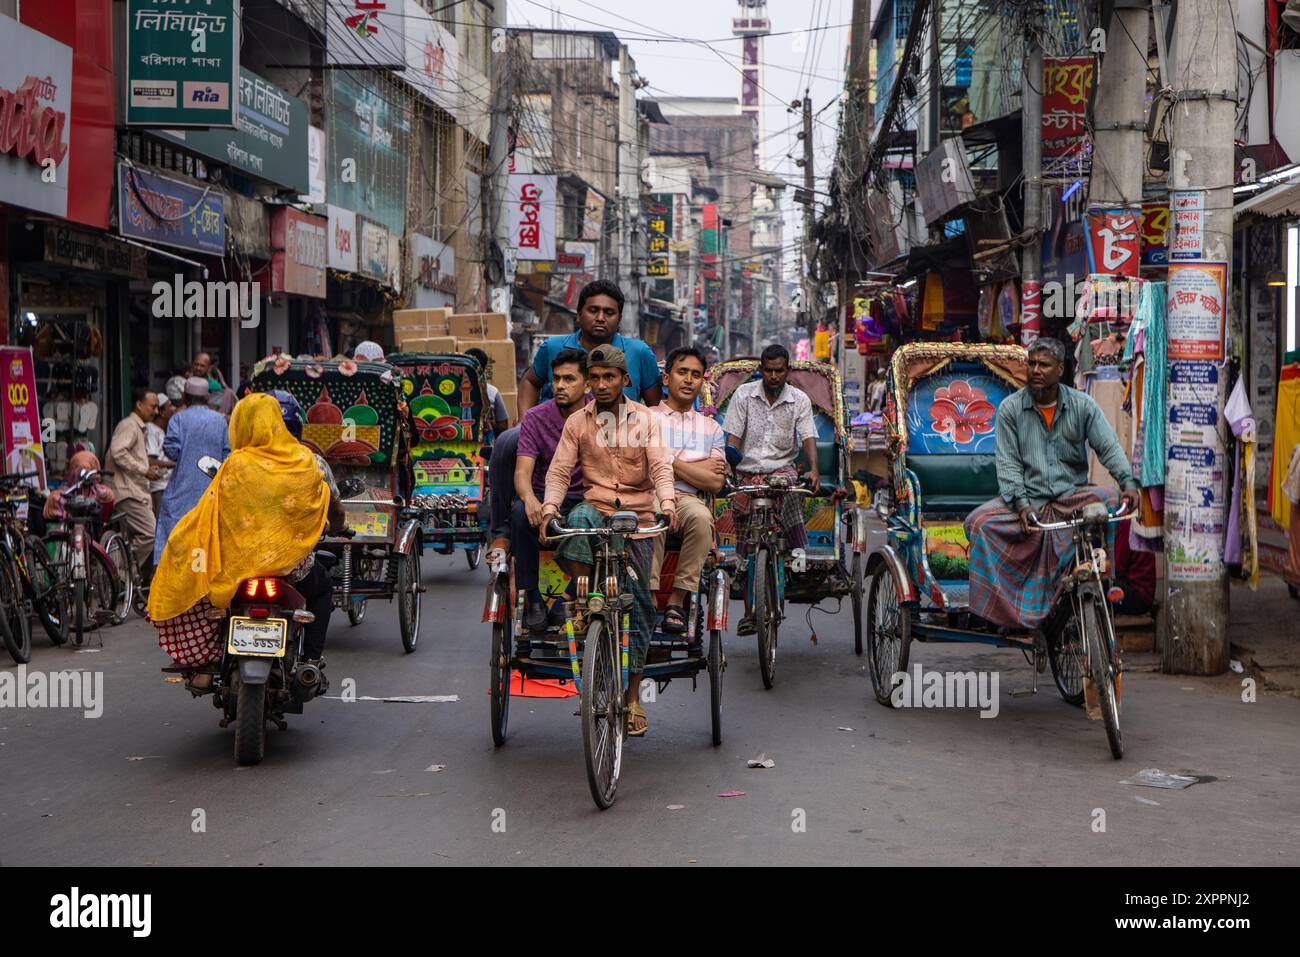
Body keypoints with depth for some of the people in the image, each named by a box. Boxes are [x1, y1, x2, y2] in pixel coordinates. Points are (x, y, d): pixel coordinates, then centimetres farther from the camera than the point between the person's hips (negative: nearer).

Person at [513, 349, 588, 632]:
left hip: (585, 500, 0)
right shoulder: (536, 418, -3)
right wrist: (529, 498, -36)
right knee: (520, 513, -33)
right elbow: (522, 470, -13)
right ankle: (533, 600, -20)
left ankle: (563, 602, -14)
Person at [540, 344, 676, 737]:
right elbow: (559, 470, -1)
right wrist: (550, 505, -20)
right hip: (596, 507, 0)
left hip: (638, 515, 0)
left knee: (638, 602, -3)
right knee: (577, 519, -39)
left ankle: (632, 698, 5)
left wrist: (667, 502, -27)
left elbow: (660, 466, -7)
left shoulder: (645, 418, 3)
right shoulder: (577, 422, 6)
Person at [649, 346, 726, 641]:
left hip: (689, 499, 2)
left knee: (700, 516, -36)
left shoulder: (711, 428, 23)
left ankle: (676, 602, -30)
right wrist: (699, 468, 2)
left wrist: (672, 463, 2)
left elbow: (715, 483, 9)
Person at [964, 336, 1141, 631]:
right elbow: (1008, 463, -2)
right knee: (979, 522, -25)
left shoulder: (1082, 405, 5)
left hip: (1071, 496, 0)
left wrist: (1128, 482, -22)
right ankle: (1007, 609, -21)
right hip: (1027, 501, 0)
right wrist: (1022, 504, -17)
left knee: (1106, 499, -31)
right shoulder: (1010, 408, 4)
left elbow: (1108, 446, -3)